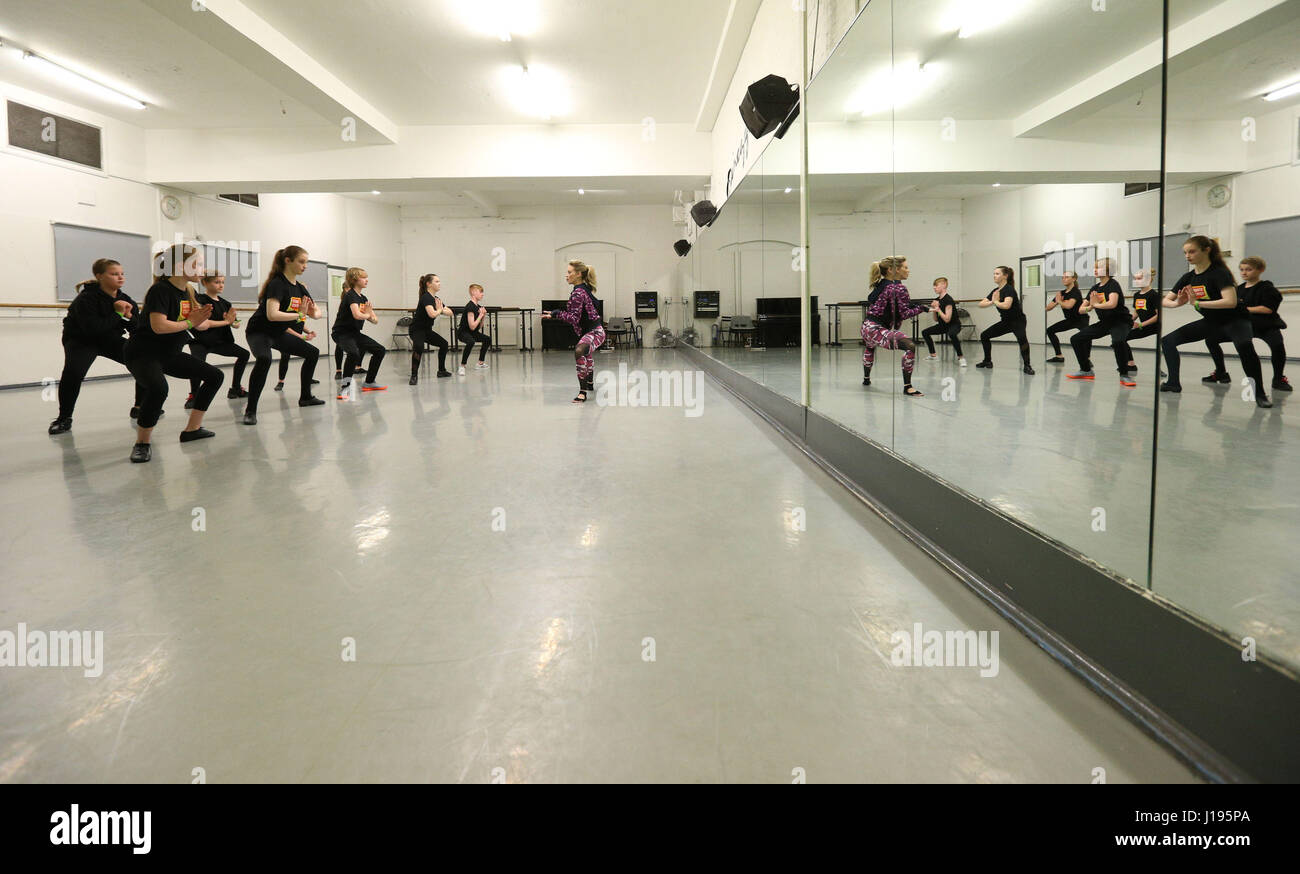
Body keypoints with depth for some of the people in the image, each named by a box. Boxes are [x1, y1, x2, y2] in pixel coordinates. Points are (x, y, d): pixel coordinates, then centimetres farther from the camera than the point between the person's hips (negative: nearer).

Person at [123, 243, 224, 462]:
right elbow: (159, 326, -31)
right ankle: (142, 442, -19)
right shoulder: (160, 290, -19)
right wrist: (190, 322, -18)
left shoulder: (187, 291, 7)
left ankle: (192, 429, 14)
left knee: (215, 376, 9)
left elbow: (199, 325, 10)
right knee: (158, 388, -37)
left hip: (170, 354, 10)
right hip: (143, 353, -10)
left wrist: (201, 319, -14)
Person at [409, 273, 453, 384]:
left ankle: (442, 371, 36)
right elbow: (432, 314, -37)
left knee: (443, 343, 23)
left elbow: (450, 312, 10)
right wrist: (440, 310, -14)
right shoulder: (426, 298, -20)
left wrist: (442, 309, -12)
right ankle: (414, 376, -34)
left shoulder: (436, 299, 8)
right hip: (417, 330, -10)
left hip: (427, 330, 10)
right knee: (419, 347, -37)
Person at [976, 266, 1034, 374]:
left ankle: (1027, 366, -30)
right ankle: (987, 361, 23)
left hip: (1018, 320, -9)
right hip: (1005, 321, 9)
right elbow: (981, 304, 0)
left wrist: (995, 302, -19)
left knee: (1022, 338, -37)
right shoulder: (995, 291, 5)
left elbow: (1006, 305, -38)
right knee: (984, 335, 8)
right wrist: (991, 302, -19)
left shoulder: (1009, 289, -20)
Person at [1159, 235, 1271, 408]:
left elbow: (1231, 302, -34)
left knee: (1244, 346, -38)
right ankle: (1174, 383, 12)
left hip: (1234, 320, -7)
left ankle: (1260, 394, -27)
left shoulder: (1219, 272, -22)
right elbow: (1165, 300, 0)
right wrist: (1178, 303, -22)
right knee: (1168, 341, 0)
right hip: (1210, 322, 7)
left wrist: (1197, 303, -35)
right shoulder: (1188, 277, -1)